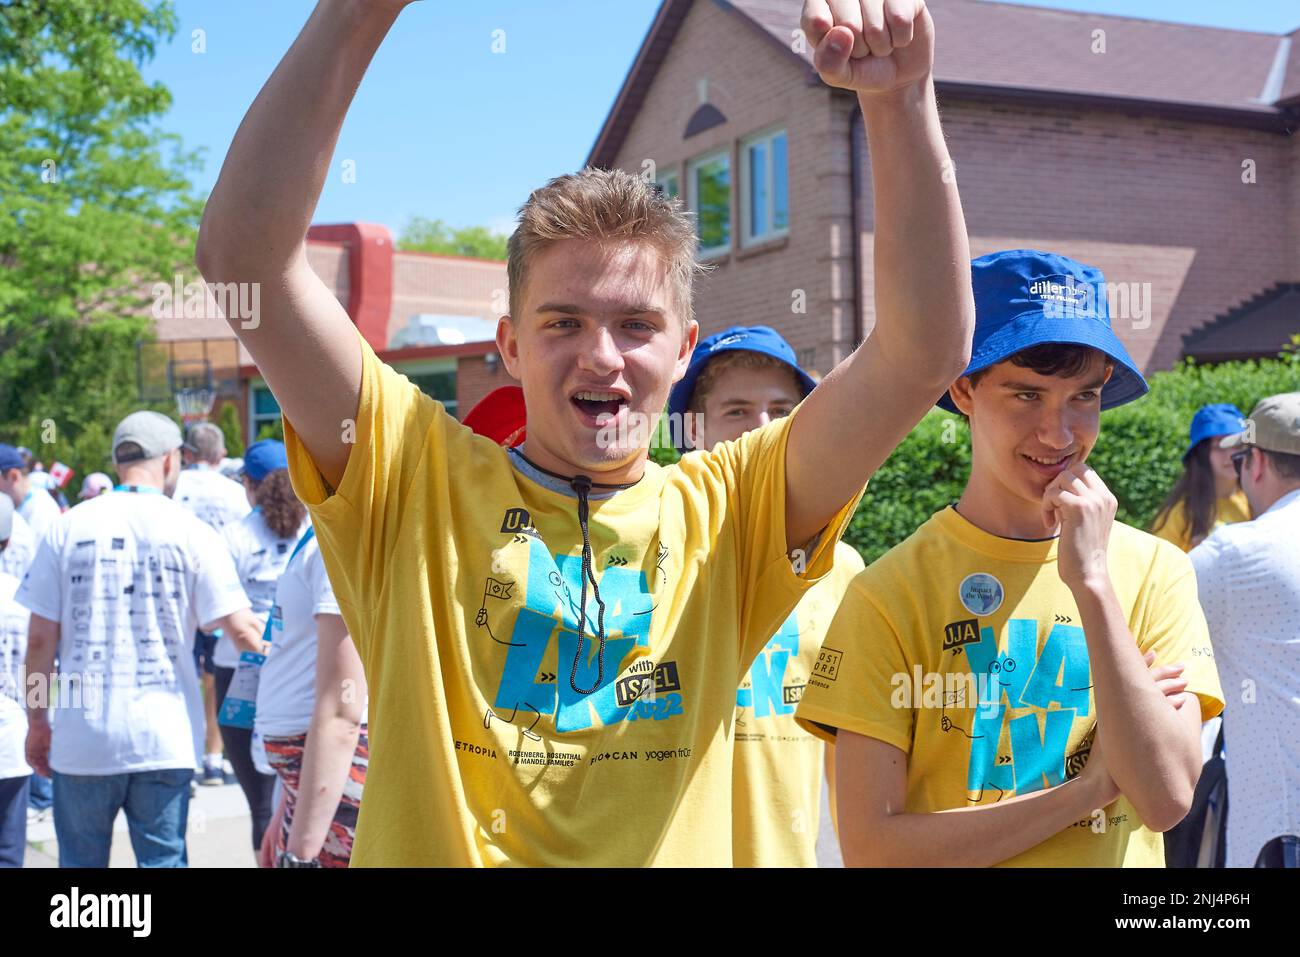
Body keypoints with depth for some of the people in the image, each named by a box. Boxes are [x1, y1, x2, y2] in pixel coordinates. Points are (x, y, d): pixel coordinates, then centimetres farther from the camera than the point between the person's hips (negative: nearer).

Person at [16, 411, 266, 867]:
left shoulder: (68, 527, 0)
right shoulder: (191, 533, -4)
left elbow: (41, 637, 0)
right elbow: (241, 628, -6)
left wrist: (36, 721, 10)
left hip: (83, 735, 1)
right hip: (164, 737, -1)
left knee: (80, 858, 13)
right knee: (163, 858, 7)